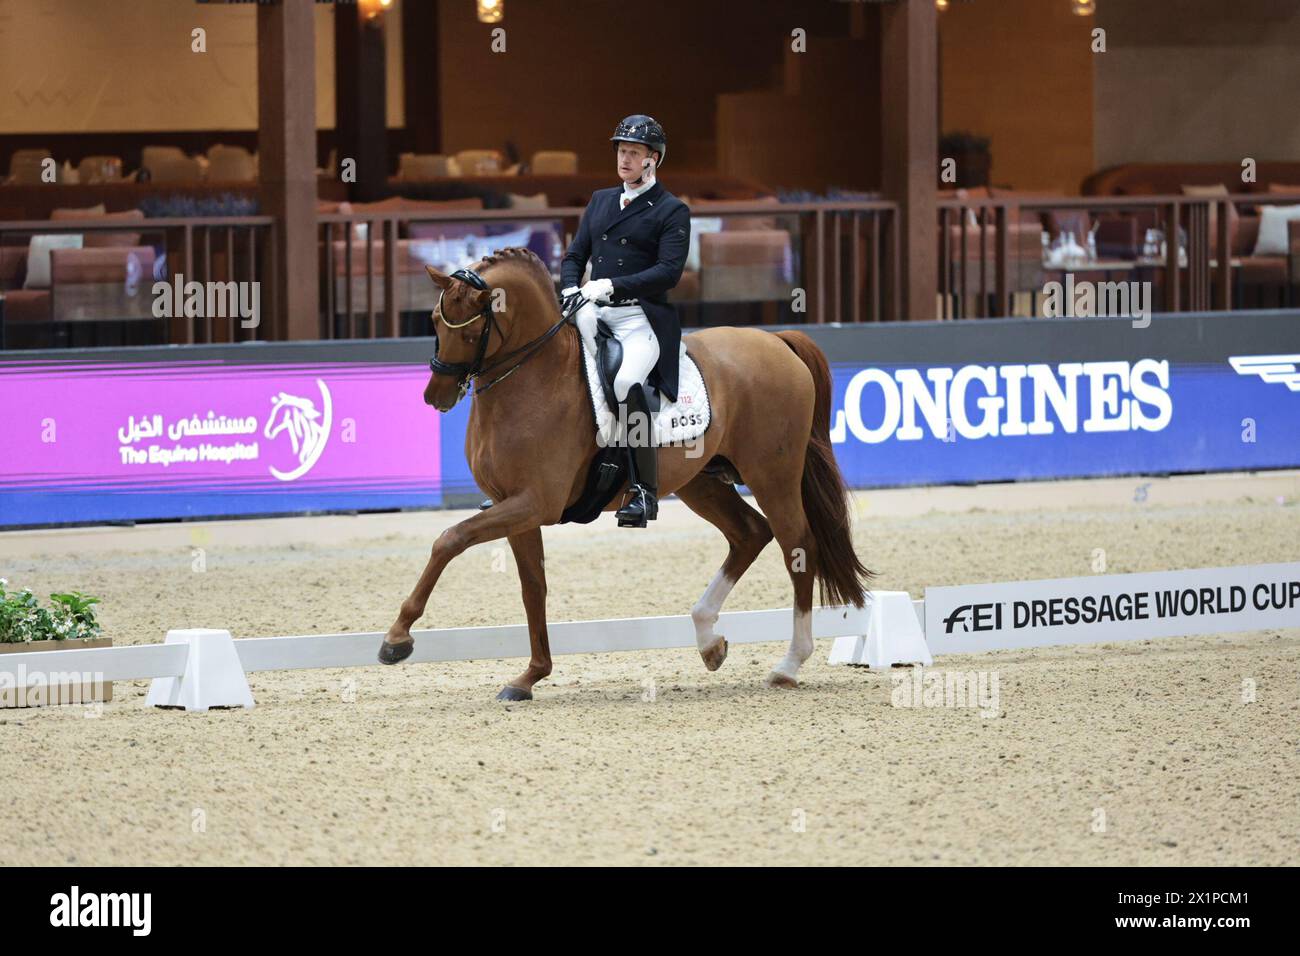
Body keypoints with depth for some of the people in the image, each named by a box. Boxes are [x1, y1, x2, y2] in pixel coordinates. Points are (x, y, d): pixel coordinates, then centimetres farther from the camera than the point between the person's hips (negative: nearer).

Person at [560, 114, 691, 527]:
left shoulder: (672, 211, 2)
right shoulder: (601, 200, 21)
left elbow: (669, 271, -10)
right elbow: (575, 255, 19)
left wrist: (612, 285, -19)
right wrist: (571, 291, -3)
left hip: (641, 317, -7)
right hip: (594, 313, 7)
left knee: (626, 383, -31)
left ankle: (645, 491, -23)